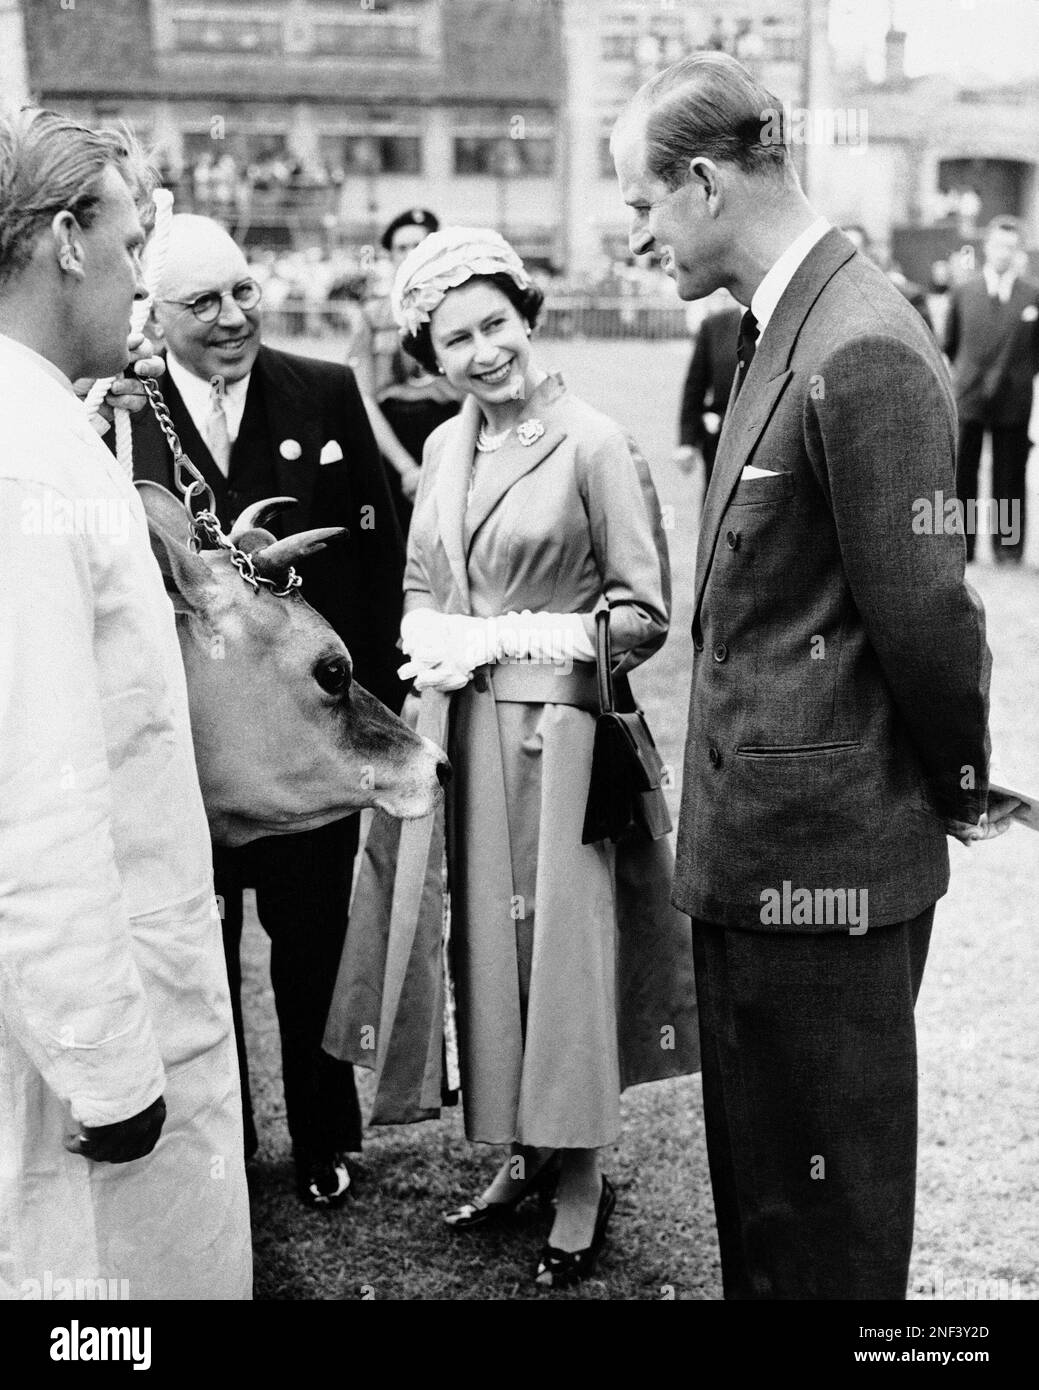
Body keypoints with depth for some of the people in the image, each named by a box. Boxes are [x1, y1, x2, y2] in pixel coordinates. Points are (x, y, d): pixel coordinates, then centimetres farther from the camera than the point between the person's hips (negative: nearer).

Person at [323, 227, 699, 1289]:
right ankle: (523, 1151, 30)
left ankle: (582, 1178, 19)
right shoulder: (445, 447, 10)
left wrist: (505, 638, -12)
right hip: (459, 730, 6)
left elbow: (644, 614, -8)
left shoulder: (593, 444, -9)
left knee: (560, 940, 2)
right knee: (481, 938, 12)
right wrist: (434, 642, -3)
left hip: (555, 732, -6)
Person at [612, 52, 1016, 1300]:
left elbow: (923, 613, -19)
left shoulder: (860, 353, -22)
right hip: (755, 850, 9)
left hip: (824, 861, -9)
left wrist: (960, 787, -4)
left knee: (828, 1231, 9)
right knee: (755, 1167, 23)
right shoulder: (782, 329, 10)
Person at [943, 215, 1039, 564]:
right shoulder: (962, 292, 4)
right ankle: (959, 545, 12)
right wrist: (964, 374, 12)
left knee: (1010, 479, 5)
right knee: (961, 476, 2)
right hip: (967, 396, 1)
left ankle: (1008, 546, 15)